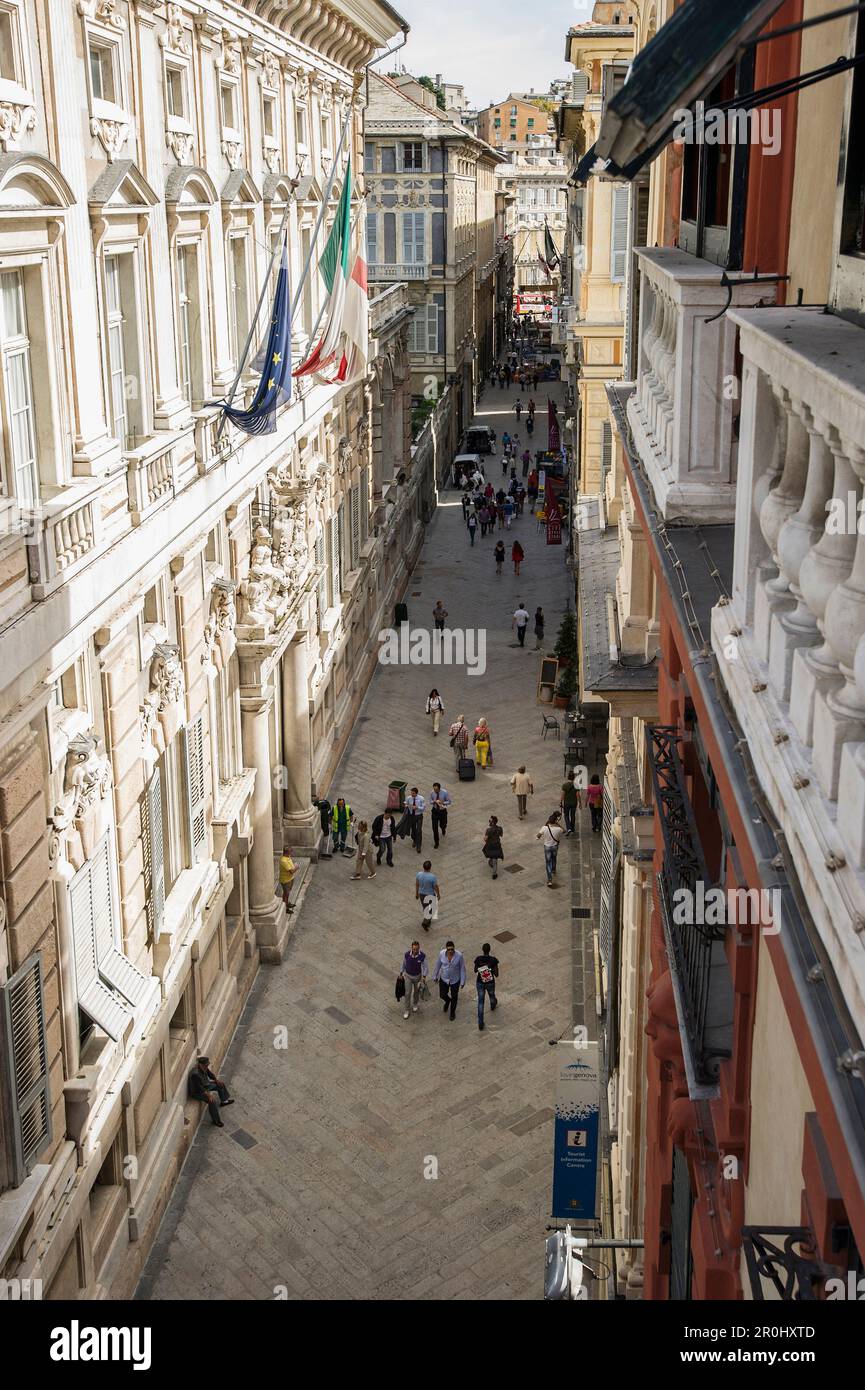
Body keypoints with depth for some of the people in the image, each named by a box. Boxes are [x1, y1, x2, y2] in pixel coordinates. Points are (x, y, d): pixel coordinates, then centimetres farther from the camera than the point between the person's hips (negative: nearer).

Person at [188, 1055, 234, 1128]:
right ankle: (215, 1120, -14)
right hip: (196, 1092, -10)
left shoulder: (204, 1068, -10)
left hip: (205, 1086, 10)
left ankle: (224, 1101, 38)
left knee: (221, 1084, 15)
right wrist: (208, 1095, -33)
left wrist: (216, 1080, -1)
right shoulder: (195, 1074, -37)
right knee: (212, 1100, -28)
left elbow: (210, 1074, 10)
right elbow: (200, 1088, -32)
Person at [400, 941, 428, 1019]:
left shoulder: (422, 956, -26)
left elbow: (424, 966, -12)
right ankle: (406, 1010, 20)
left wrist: (424, 976, -22)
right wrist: (401, 973, 5)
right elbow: (403, 964, -5)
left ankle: (415, 1004, 50)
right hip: (408, 976, -1)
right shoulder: (407, 954, -24)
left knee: (416, 991, 21)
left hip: (417, 976, 1)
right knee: (408, 993, 2)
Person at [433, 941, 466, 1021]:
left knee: (454, 997, 17)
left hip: (455, 980, -1)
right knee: (443, 995, 14)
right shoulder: (441, 953, -20)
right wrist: (435, 976, 8)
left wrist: (462, 982, -10)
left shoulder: (459, 955, -26)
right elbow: (438, 965, -3)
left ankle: (453, 1012, 45)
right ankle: (447, 1001, 52)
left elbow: (462, 968, -14)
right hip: (444, 979, 1)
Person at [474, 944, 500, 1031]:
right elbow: (496, 975, -17)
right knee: (491, 995, 34)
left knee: (481, 1001, 16)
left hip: (480, 983, 0)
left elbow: (475, 971, -2)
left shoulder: (478, 959, -21)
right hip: (490, 983, 0)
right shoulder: (493, 960, -26)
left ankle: (480, 1024, 18)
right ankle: (492, 1006, 69)